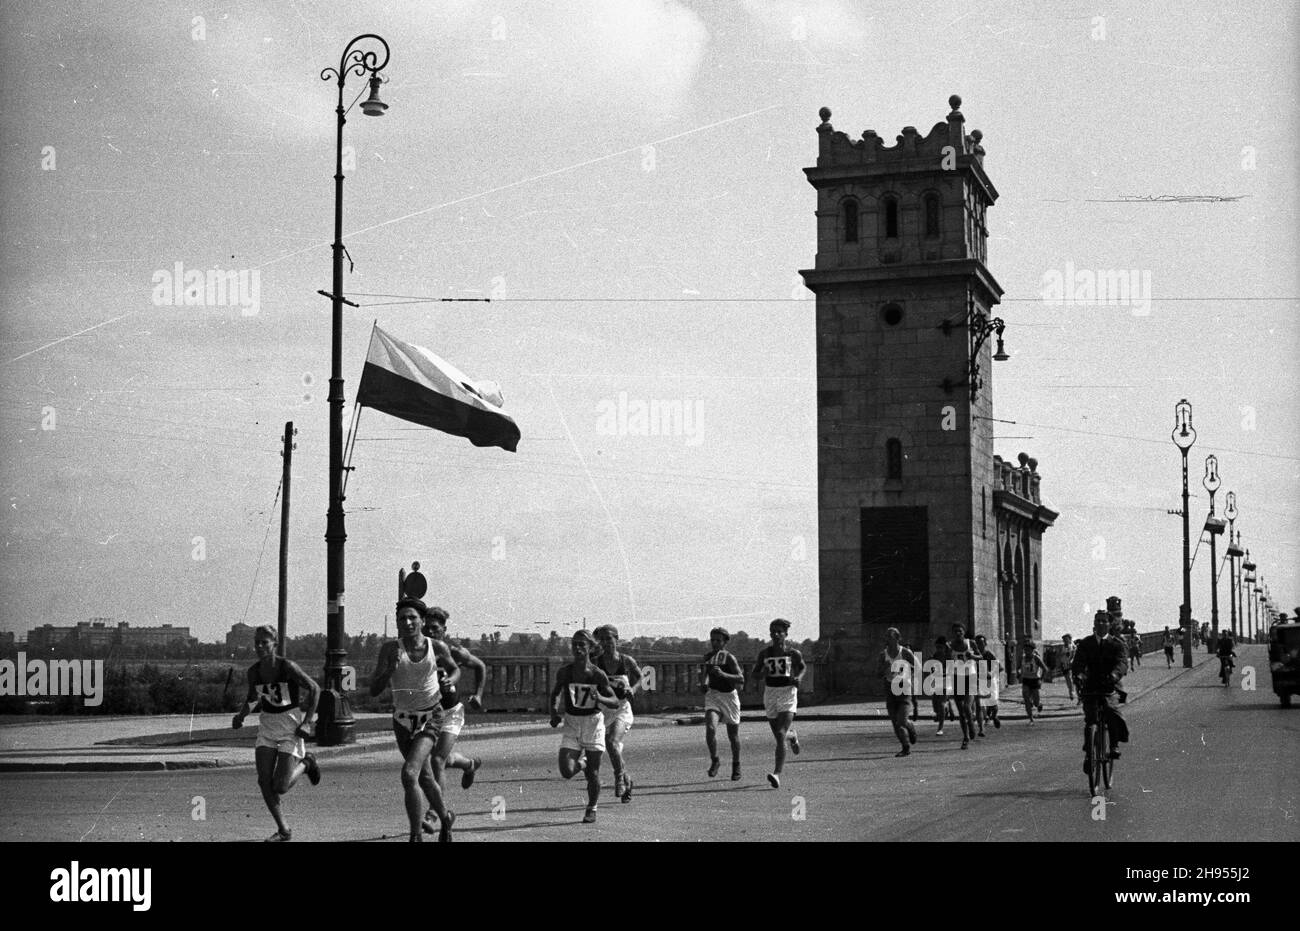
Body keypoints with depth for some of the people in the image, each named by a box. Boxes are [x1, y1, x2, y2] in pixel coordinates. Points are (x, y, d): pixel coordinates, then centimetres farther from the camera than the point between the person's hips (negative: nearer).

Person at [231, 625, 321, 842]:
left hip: (291, 728, -5)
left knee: (280, 788, -11)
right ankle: (283, 830, 9)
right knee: (264, 781, -5)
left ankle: (305, 763, 21)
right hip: (267, 726, 5)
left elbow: (314, 689, -11)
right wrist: (241, 714, 0)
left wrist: (307, 722, -15)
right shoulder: (253, 672, -1)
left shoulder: (288, 667, -16)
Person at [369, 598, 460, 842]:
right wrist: (391, 669, -29)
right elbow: (374, 690, -13)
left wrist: (450, 680, -10)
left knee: (409, 774, -23)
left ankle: (416, 836, -12)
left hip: (430, 719, -3)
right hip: (403, 720, 3)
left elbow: (455, 669, 12)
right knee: (424, 779, 19)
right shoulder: (390, 649, -11)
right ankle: (445, 817, 47)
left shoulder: (437, 647, -9)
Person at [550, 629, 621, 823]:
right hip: (571, 724, 2)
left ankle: (592, 809, 23)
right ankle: (582, 764, 23)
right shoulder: (564, 672, -6)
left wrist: (600, 698, -25)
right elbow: (555, 694, 13)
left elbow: (615, 703, -5)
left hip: (593, 722, -1)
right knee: (566, 771, -12)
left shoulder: (598, 674, -10)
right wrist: (554, 712, -4)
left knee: (593, 773, 0)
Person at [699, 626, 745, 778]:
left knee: (733, 736, 8)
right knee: (710, 729, -21)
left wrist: (723, 674, -36)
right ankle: (714, 761, -3)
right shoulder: (707, 657, 3)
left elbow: (741, 680, -23)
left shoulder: (730, 658, -13)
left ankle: (736, 766, 30)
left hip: (729, 697, -3)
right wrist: (703, 683, 0)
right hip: (712, 696, 3)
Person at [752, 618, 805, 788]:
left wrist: (798, 678, -3)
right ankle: (792, 736, 52)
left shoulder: (793, 653, -2)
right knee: (779, 735, 13)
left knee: (780, 734, -16)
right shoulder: (764, 653, 3)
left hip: (788, 694, -3)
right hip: (770, 694, 3)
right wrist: (763, 672, -13)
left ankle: (777, 774, -22)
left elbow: (802, 667, 18)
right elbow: (755, 674, 10)